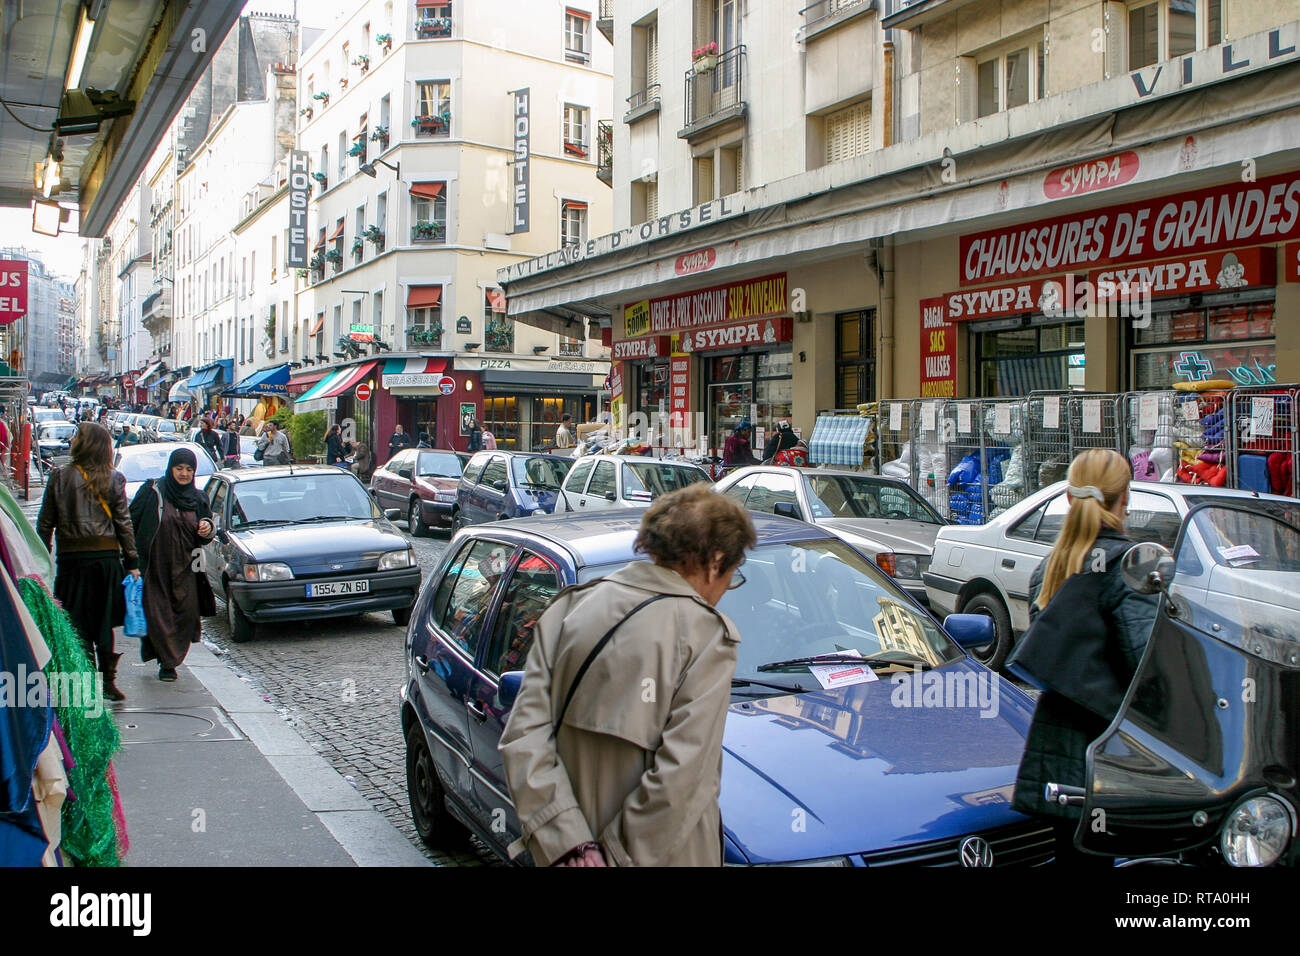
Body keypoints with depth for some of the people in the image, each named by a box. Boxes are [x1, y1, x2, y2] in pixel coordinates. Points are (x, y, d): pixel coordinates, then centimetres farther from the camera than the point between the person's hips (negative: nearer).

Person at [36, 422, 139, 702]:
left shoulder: (60, 477, -3)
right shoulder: (113, 479, -2)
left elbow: (45, 523, -1)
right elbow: (123, 523, -2)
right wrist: (132, 562, 2)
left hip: (71, 558, -1)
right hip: (106, 557, 1)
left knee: (78, 624, 7)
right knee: (103, 622, 11)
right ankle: (108, 680, 9)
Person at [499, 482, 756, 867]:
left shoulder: (568, 607, -1)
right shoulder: (708, 632, -15)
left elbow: (524, 736, -8)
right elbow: (682, 774, -21)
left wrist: (567, 841, -10)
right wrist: (623, 853, -13)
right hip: (662, 853, -4)